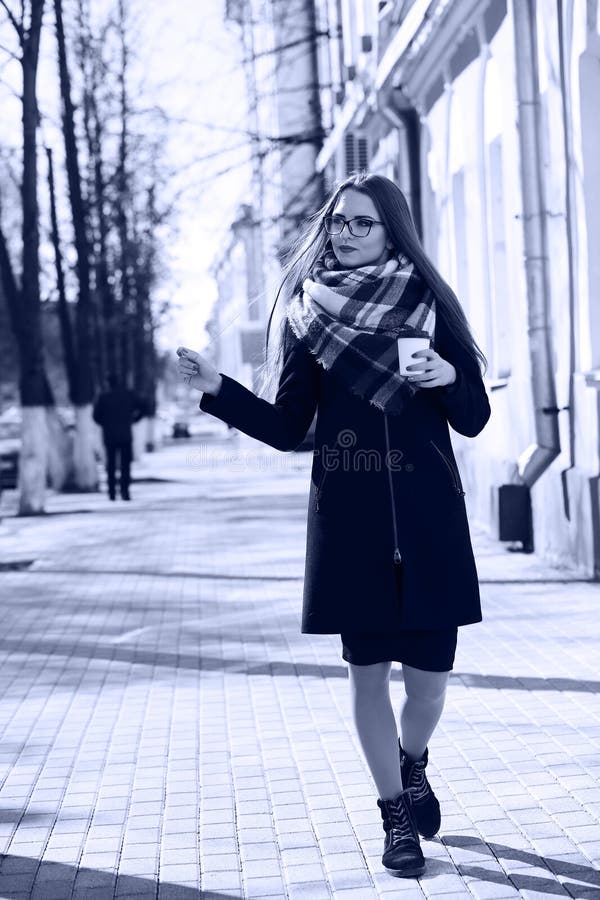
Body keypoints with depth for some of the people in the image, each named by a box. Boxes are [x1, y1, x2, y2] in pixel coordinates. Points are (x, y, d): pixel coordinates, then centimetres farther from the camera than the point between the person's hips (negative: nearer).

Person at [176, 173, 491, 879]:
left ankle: (412, 767, 35)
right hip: (347, 519, 0)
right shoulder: (308, 311, 5)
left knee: (429, 673, 1)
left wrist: (449, 377, -15)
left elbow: (475, 419, 4)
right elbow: (288, 427, 4)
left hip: (426, 517, 0)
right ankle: (397, 817, 20)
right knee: (366, 670, 3)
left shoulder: (430, 304, 4)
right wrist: (217, 390, -8)